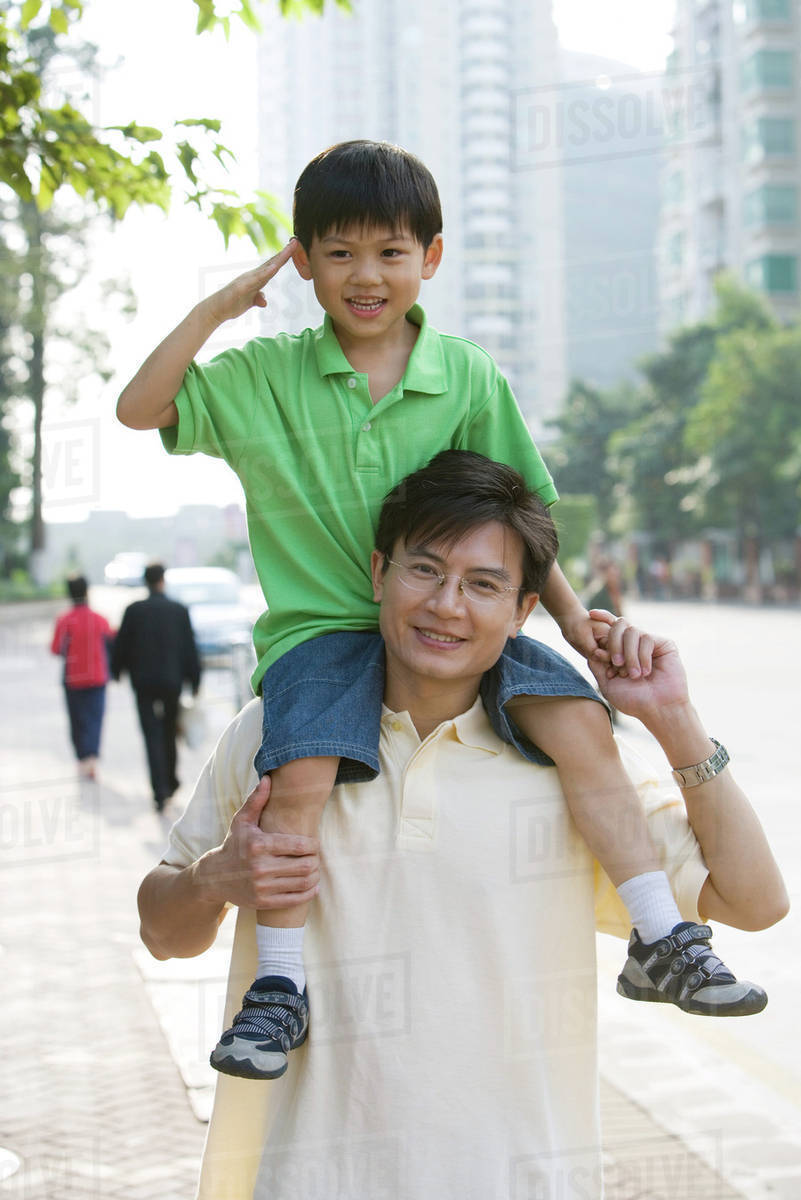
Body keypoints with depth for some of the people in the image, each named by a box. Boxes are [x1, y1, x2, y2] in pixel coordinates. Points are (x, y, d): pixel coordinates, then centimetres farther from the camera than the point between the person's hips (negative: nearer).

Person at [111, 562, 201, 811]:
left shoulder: (134, 610, -5)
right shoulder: (180, 610, -3)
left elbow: (121, 645, 1)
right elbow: (190, 649, 0)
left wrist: (116, 670, 18)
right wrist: (194, 681, 7)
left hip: (143, 681, -1)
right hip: (172, 681, 1)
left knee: (152, 736, -3)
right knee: (169, 733, 17)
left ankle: (160, 791, -12)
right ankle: (169, 781, 28)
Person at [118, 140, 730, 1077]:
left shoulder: (470, 379, 4)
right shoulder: (264, 376, 3)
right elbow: (138, 409, 0)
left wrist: (570, 612, -1)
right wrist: (216, 309, -8)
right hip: (321, 623, -1)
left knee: (581, 723, -18)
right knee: (301, 771, -30)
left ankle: (662, 939, -7)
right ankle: (279, 985, -13)